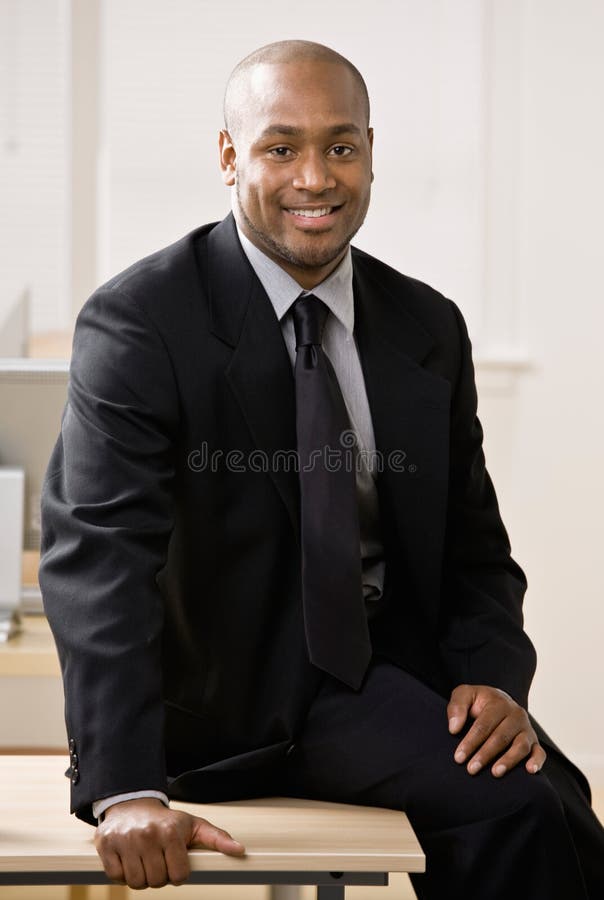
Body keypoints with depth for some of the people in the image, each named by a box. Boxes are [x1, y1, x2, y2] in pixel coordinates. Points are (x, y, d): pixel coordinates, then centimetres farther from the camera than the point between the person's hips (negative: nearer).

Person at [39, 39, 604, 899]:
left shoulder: (429, 328, 9)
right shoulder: (139, 322, -9)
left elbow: (472, 543, 14)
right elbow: (96, 549, -19)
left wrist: (493, 675, -8)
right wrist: (126, 787, -31)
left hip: (390, 666, 5)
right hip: (231, 694, -5)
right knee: (528, 810, -25)